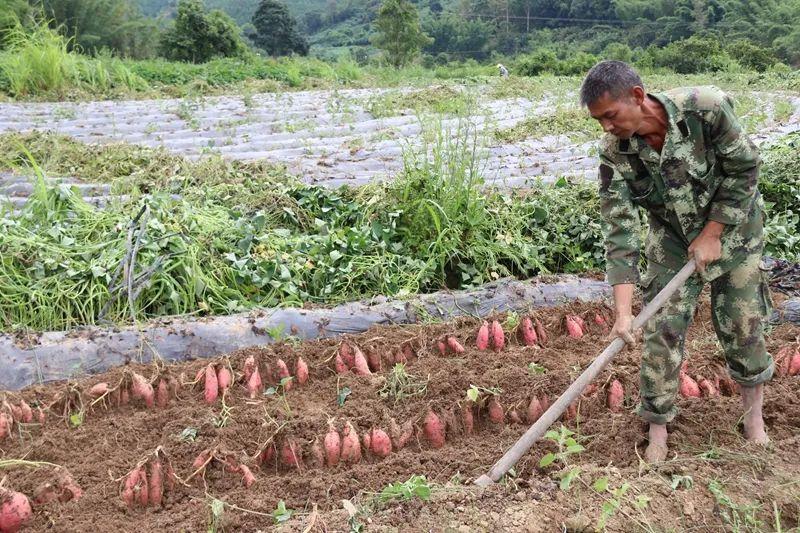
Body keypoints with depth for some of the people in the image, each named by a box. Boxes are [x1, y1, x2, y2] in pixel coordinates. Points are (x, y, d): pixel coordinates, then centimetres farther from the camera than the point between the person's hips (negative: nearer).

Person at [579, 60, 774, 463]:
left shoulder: (706, 108, -31)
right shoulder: (614, 153, -24)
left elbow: (743, 169, -17)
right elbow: (619, 230, -25)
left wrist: (712, 234, -18)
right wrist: (622, 312, -30)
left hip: (731, 226, -1)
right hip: (671, 240, 1)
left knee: (742, 326, 7)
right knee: (662, 331, -2)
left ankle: (754, 416, 31)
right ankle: (657, 434, 12)